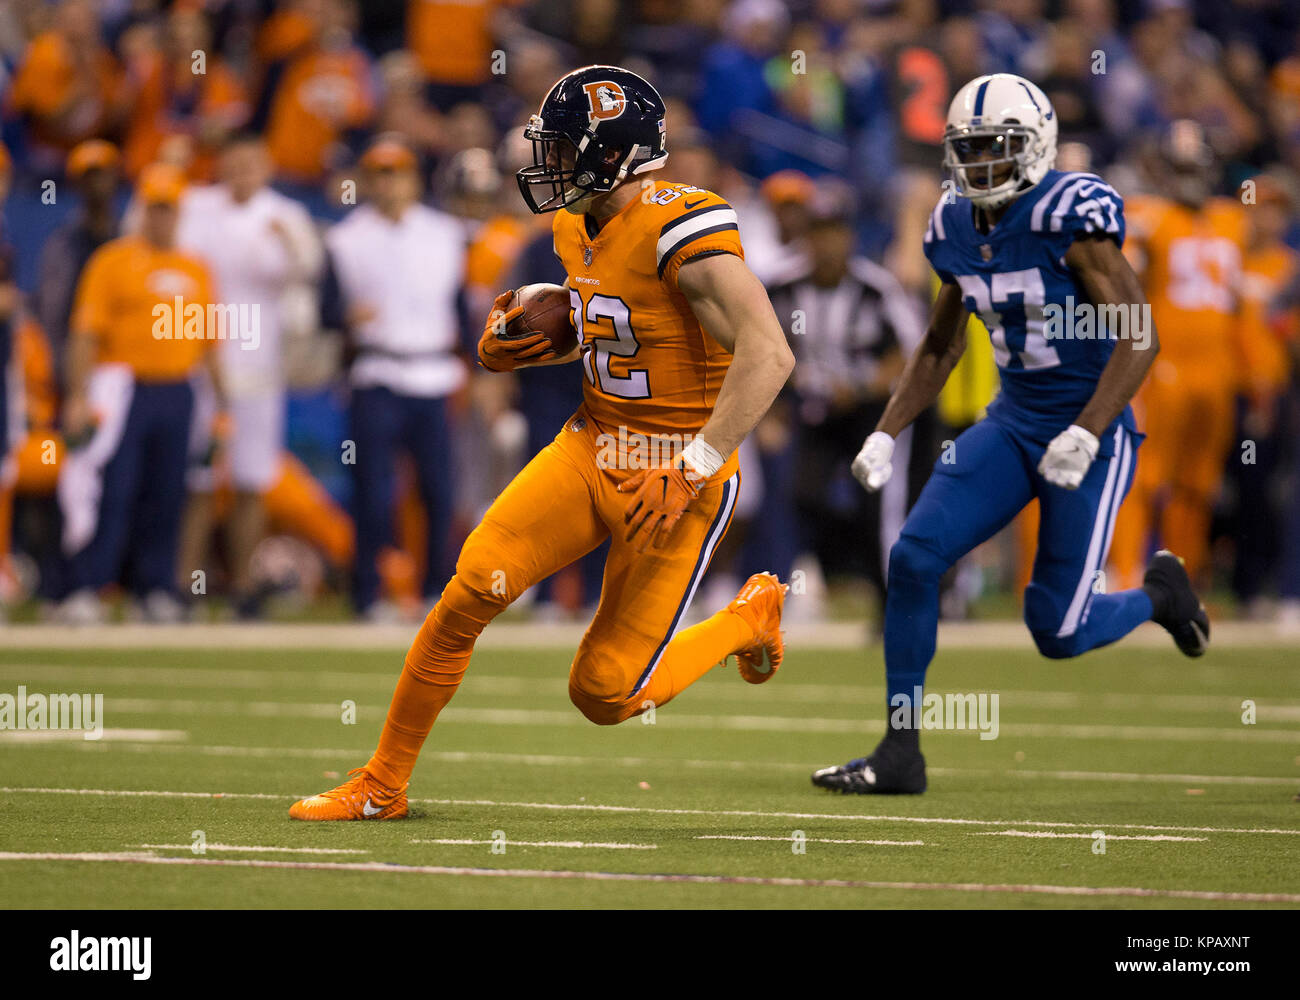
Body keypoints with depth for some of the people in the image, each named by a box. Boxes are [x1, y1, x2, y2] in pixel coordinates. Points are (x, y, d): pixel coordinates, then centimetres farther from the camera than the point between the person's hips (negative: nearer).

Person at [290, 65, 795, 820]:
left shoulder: (680, 231, -21)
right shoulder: (581, 229, 7)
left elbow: (768, 355, -29)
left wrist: (691, 470, -28)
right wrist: (528, 346, 6)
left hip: (678, 474, -7)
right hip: (591, 447, 7)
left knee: (607, 695, -3)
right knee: (472, 589, -11)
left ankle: (750, 617, 25)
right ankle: (383, 786, 2)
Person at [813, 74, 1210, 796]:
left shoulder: (1070, 216, -19)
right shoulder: (957, 229, 3)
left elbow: (1138, 338, -20)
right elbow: (940, 347, 18)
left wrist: (1084, 436, -27)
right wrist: (885, 435, 9)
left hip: (1090, 435, -6)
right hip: (1013, 425, 6)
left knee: (1058, 632, -7)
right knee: (914, 557, -11)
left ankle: (1158, 594, 27)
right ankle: (899, 753, -2)